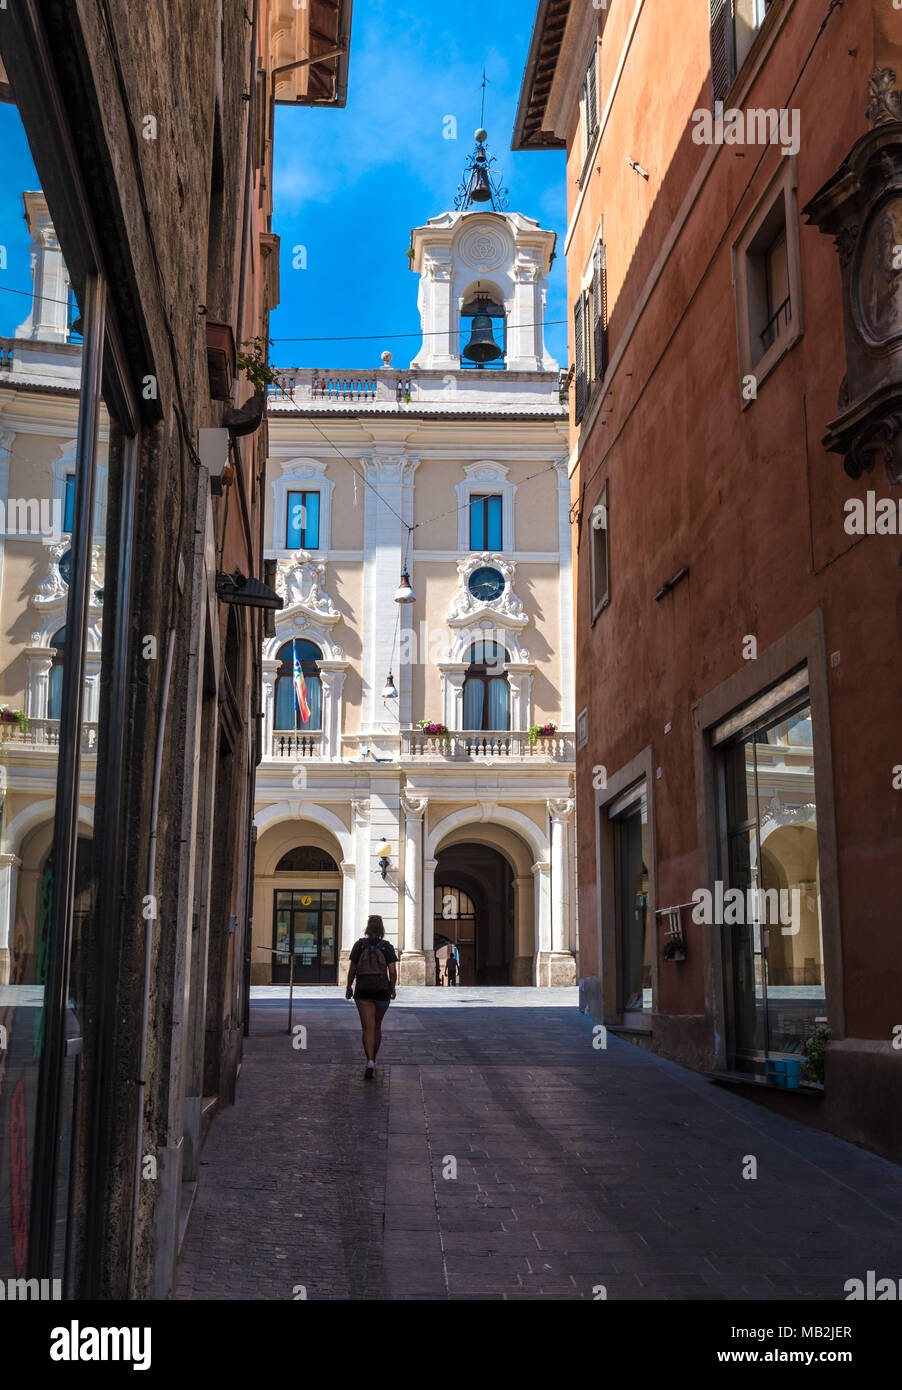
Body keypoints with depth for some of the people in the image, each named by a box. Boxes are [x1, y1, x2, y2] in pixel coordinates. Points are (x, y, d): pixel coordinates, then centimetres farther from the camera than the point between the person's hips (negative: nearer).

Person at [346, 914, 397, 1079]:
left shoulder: (359, 945, 0)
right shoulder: (387, 947, 0)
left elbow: (352, 968, 1)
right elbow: (393, 971, -6)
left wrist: (349, 987, 13)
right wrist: (393, 988, 8)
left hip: (363, 990, -1)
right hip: (382, 989, 1)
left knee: (368, 1028, -5)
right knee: (377, 1026, 18)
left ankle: (370, 1062, -24)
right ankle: (373, 1060, 30)